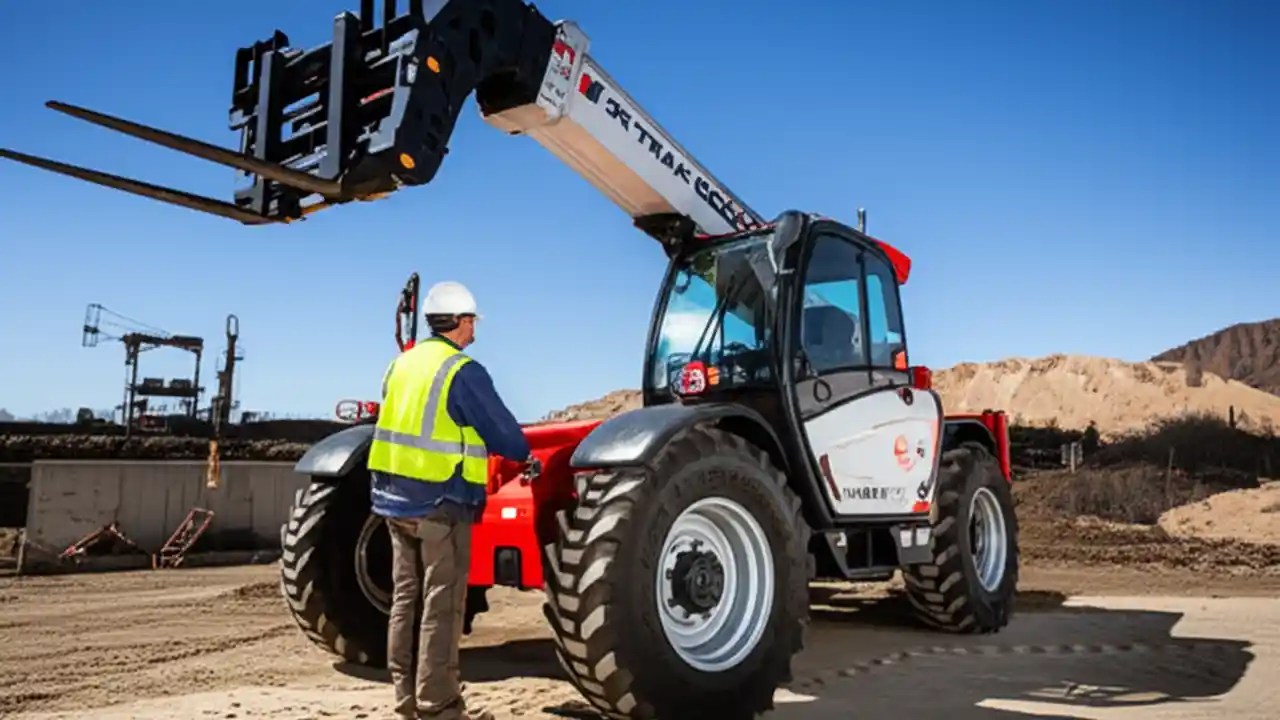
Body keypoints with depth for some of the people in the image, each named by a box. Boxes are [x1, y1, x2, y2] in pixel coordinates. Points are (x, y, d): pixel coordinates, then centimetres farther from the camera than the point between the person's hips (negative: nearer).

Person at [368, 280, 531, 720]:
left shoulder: (401, 364, 11)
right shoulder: (463, 372, -13)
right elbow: (502, 433, -7)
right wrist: (523, 454, 13)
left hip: (394, 497, 8)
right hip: (440, 502, -8)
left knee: (406, 599, 13)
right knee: (441, 606, -1)